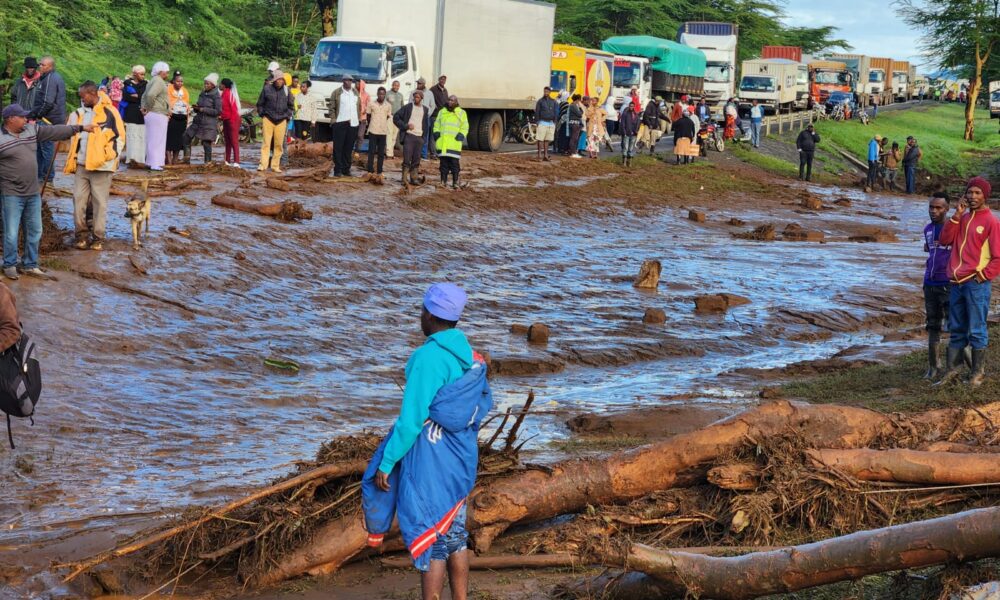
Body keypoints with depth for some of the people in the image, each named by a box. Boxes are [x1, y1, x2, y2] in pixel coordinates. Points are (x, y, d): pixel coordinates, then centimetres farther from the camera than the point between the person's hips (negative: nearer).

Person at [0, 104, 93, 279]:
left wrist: (80, 127, 12)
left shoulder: (31, 130, 7)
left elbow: (55, 132, 12)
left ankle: (30, 265, 23)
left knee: (34, 232, 12)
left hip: (33, 193, 6)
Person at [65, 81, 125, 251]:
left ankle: (98, 237, 9)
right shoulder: (78, 114, 10)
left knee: (100, 202, 2)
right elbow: (73, 138, 19)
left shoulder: (109, 112, -8)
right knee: (79, 199, 4)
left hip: (101, 166, -5)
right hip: (81, 165, 5)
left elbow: (119, 138, -6)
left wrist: (109, 157, -10)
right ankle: (81, 234, 12)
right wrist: (71, 162, 10)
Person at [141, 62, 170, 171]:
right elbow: (151, 94, -29)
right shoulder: (159, 81, -14)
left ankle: (150, 162, 20)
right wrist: (150, 107, -15)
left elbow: (145, 95, 21)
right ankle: (155, 163, -7)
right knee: (157, 139, -7)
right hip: (158, 114, -10)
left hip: (151, 114, 10)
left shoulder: (153, 81, 18)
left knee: (152, 140, 15)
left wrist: (144, 108, 10)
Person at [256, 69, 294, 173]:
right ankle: (263, 164, -6)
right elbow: (260, 104, 8)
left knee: (279, 144, 3)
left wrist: (287, 117, 10)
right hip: (268, 120, -2)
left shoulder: (286, 91, 7)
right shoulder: (267, 89, -1)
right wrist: (262, 116, 4)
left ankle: (275, 165, 9)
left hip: (281, 121, 2)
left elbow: (290, 106, 18)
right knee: (266, 143, -6)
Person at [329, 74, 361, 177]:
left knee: (349, 148, 6)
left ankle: (346, 169, 12)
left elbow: (359, 107, 18)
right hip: (340, 123, -4)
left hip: (353, 123, 4)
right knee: (338, 147, -4)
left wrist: (359, 119, 9)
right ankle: (338, 170, -3)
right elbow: (332, 108, 0)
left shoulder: (356, 94, 15)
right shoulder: (336, 93, 2)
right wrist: (333, 119, -8)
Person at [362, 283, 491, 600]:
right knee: (454, 534, 17)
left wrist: (386, 463, -13)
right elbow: (482, 406, 13)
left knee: (429, 540, 1)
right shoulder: (470, 356, 4)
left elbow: (410, 420, -21)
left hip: (431, 461, -8)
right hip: (461, 458, 8)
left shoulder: (428, 358, -21)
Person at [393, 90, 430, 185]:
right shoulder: (408, 107, 2)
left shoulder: (425, 109, 13)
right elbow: (396, 117, 0)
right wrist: (406, 126, -9)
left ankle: (414, 178, 10)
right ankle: (405, 179, -5)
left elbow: (426, 124, 22)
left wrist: (424, 134, 9)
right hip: (409, 135, -3)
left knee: (416, 160, 4)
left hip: (419, 137, 3)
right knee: (407, 159, -7)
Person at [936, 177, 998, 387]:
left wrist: (983, 275, -10)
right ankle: (951, 371, 14)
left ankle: (978, 373, 5)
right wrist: (957, 216, -4)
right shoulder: (962, 218, 14)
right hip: (957, 283, 6)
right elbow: (945, 239, 2)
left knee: (976, 331, -2)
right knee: (956, 330, 10)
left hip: (976, 283, -6)